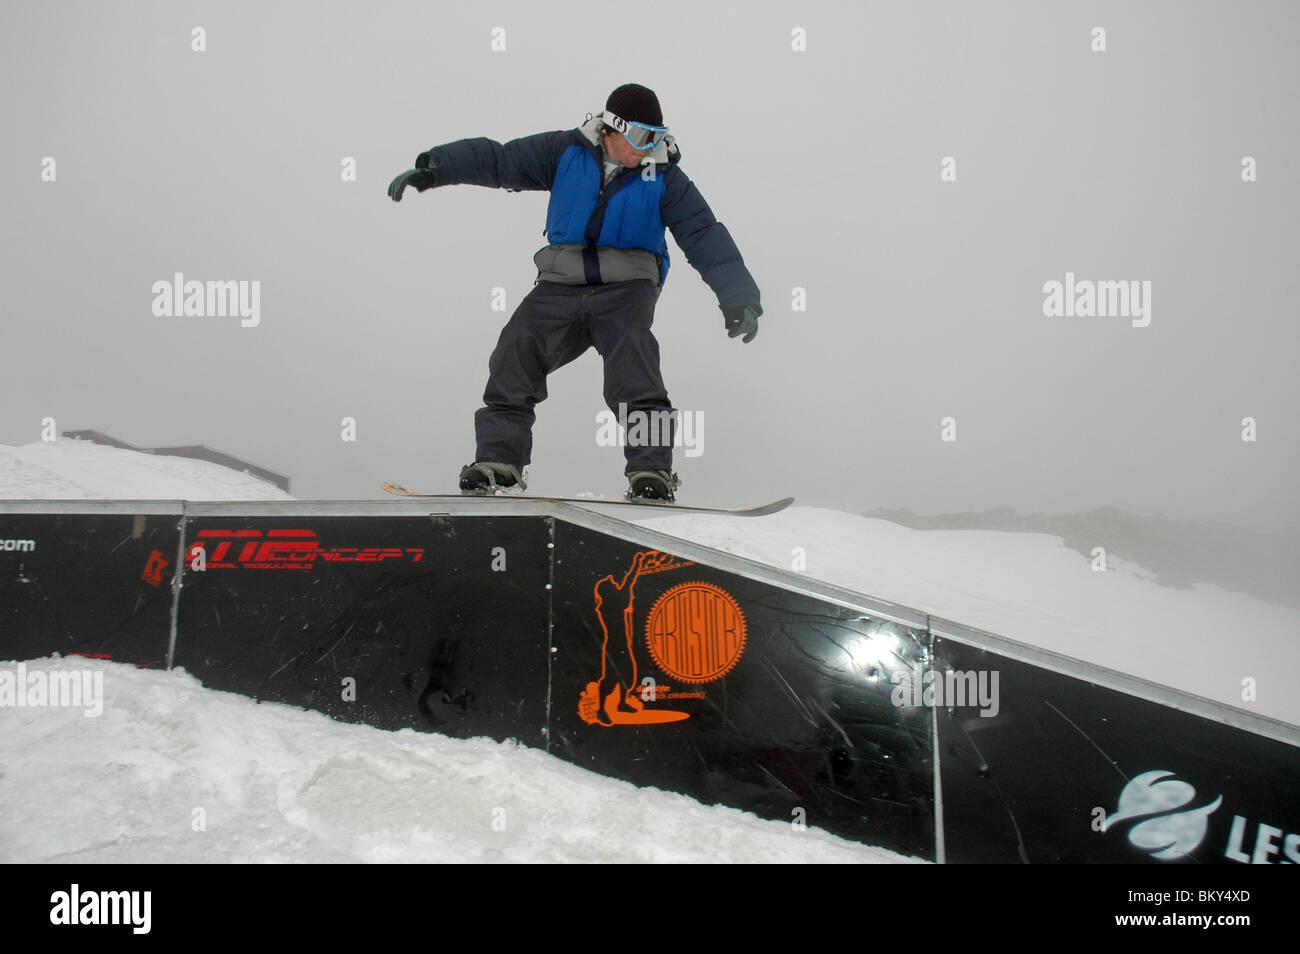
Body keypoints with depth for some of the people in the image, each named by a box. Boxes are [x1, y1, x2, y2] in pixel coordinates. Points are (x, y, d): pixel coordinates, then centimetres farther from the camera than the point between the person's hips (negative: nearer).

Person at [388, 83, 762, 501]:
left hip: (625, 286, -2)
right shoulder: (566, 152, 4)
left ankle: (651, 471, -29)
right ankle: (498, 461, -7)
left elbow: (704, 236, -5)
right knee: (516, 348, -16)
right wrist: (432, 169, -3)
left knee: (631, 351, -29)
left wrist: (738, 297, -16)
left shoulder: (664, 178, 0)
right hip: (562, 283, 2)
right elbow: (497, 160, 7)